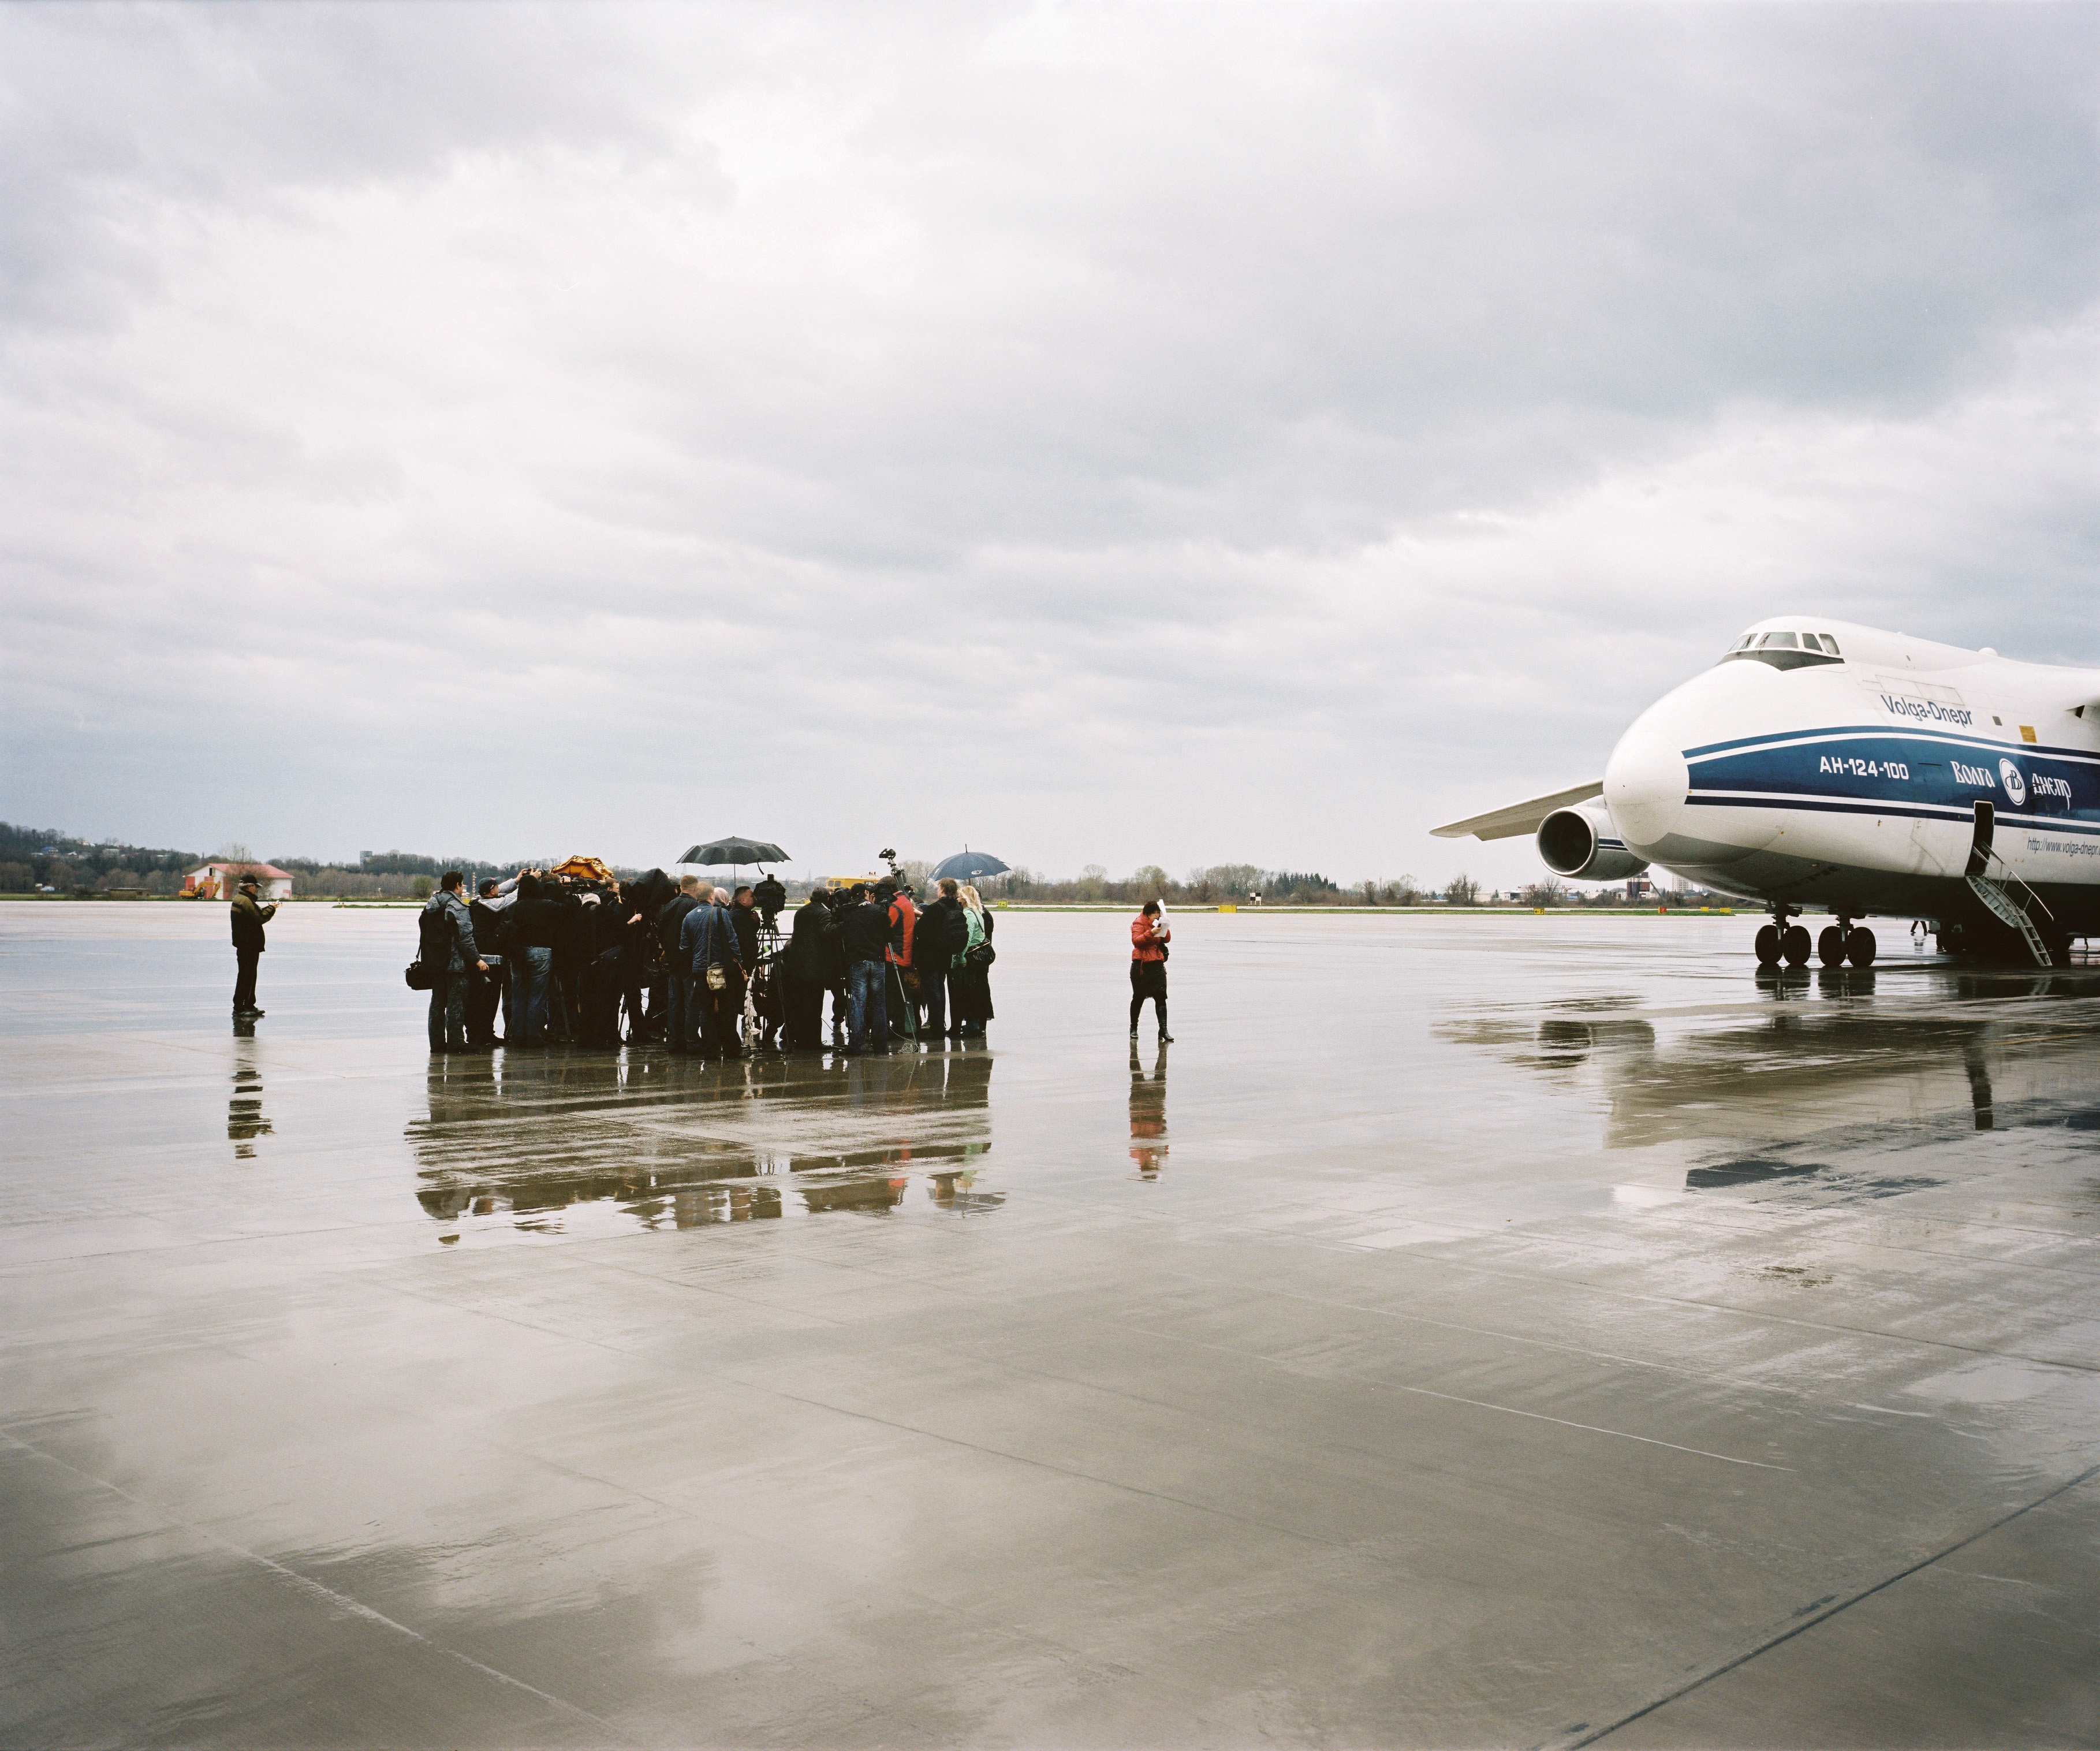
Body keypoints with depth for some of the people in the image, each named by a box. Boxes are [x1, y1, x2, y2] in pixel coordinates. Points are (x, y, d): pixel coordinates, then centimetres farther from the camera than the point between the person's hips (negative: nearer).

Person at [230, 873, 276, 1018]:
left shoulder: (239, 899, 17)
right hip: (248, 946, -11)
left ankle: (249, 1006, 24)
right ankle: (239, 1009, -7)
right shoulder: (245, 901, -17)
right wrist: (271, 908, -7)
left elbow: (256, 914, 17)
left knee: (250, 975, 17)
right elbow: (260, 918, -22)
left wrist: (267, 908, 7)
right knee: (245, 976, -8)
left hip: (247, 945, 11)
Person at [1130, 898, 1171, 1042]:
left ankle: (1163, 1030, -8)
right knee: (1138, 998, 6)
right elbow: (1136, 940, -19)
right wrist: (1151, 933, -30)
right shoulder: (1139, 923, -6)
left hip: (1157, 965, 5)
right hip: (1141, 966, -5)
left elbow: (1167, 939, 9)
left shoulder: (1158, 923, 14)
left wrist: (1164, 928, -7)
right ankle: (1134, 1028, 22)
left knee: (1161, 998, -5)